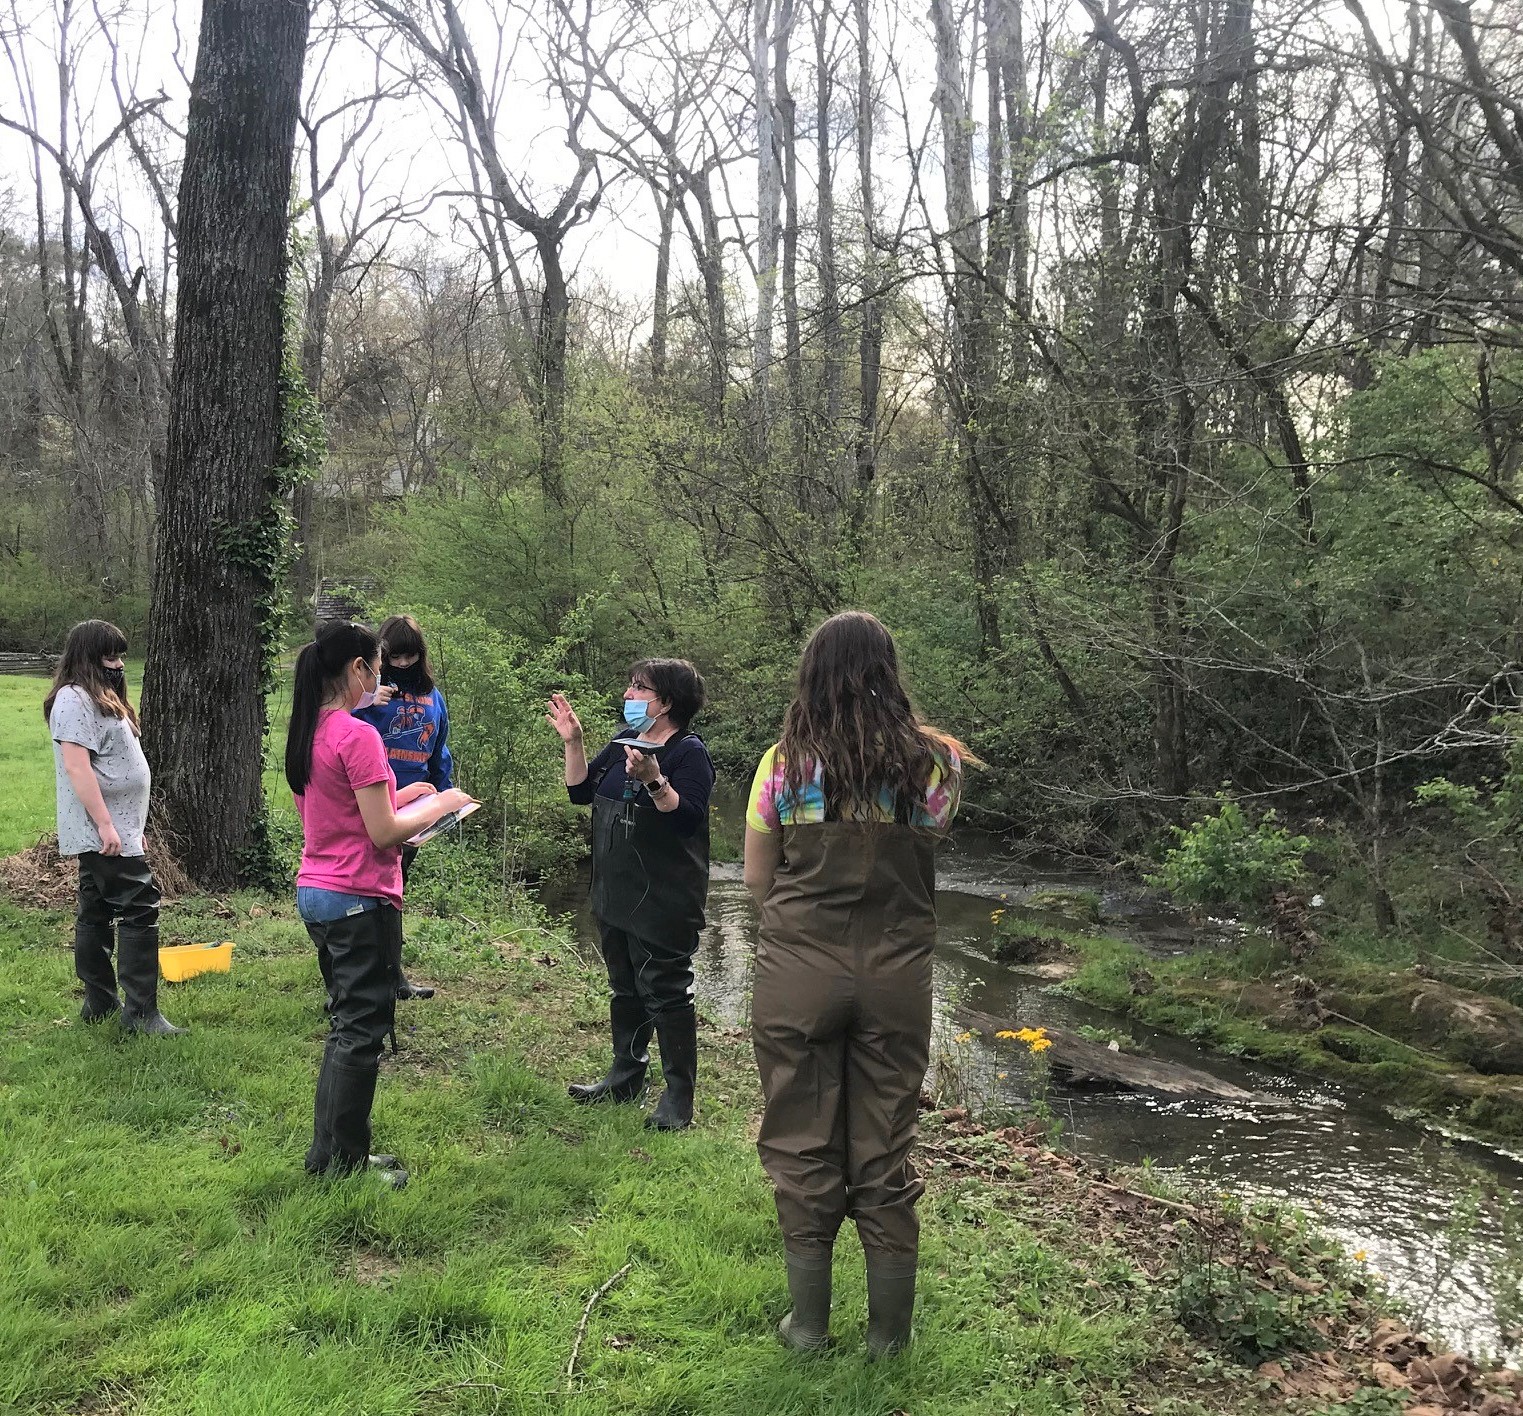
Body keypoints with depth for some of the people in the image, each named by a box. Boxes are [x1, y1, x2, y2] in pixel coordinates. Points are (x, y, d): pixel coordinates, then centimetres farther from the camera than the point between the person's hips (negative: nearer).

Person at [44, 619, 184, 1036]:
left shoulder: (101, 698, 18)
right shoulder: (74, 700, -14)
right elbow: (77, 768, -21)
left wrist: (132, 826, 23)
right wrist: (106, 825, -24)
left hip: (115, 829, 10)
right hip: (102, 832, -10)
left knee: (96, 912, 13)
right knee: (140, 909, -11)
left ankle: (100, 1002, 21)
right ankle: (141, 1012, -8)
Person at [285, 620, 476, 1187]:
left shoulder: (308, 733, 8)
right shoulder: (358, 736, -19)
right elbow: (384, 834, -19)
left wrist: (399, 796, 15)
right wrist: (439, 804, -5)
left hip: (314, 894, 9)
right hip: (360, 901, -9)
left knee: (346, 1024, 20)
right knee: (362, 1032, 3)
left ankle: (333, 1152, 28)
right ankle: (341, 1163, 13)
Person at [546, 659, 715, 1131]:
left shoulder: (689, 752, -14)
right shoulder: (625, 740, 10)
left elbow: (687, 818, -24)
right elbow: (581, 791, 11)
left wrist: (654, 780, -37)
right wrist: (573, 741, 0)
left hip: (663, 901, -8)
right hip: (615, 893, 8)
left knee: (665, 993, -2)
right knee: (625, 987, 19)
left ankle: (678, 1096, 8)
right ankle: (625, 1076, 33)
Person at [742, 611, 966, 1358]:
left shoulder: (785, 763, -6)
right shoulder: (929, 763, -4)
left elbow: (757, 879, -1)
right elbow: (930, 849, 3)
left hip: (797, 974, -1)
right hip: (896, 977, 1)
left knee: (802, 1147, 12)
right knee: (885, 1151, 13)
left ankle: (809, 1323, 23)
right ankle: (888, 1331, 24)